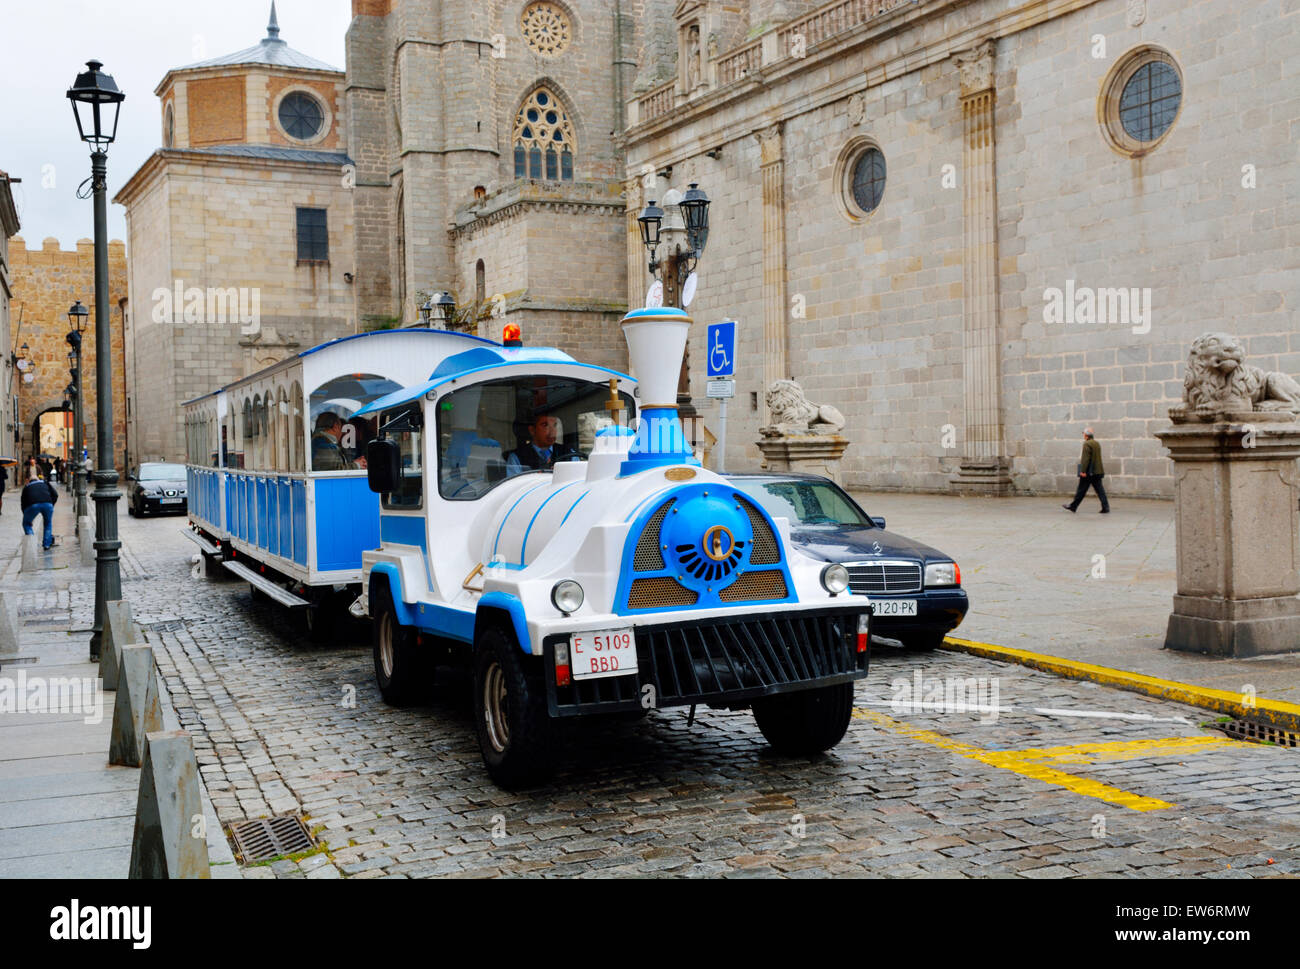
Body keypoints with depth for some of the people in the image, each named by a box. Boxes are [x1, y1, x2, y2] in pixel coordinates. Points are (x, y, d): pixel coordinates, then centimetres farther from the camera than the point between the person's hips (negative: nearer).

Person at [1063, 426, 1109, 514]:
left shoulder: (1087, 444, -14)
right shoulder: (1097, 443, 13)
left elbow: (1085, 459, -20)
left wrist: (1083, 471, -20)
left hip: (1088, 472, -8)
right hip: (1098, 471, 8)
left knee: (1081, 490, 2)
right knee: (1099, 490, 5)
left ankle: (1073, 506, 13)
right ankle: (1106, 508, -2)